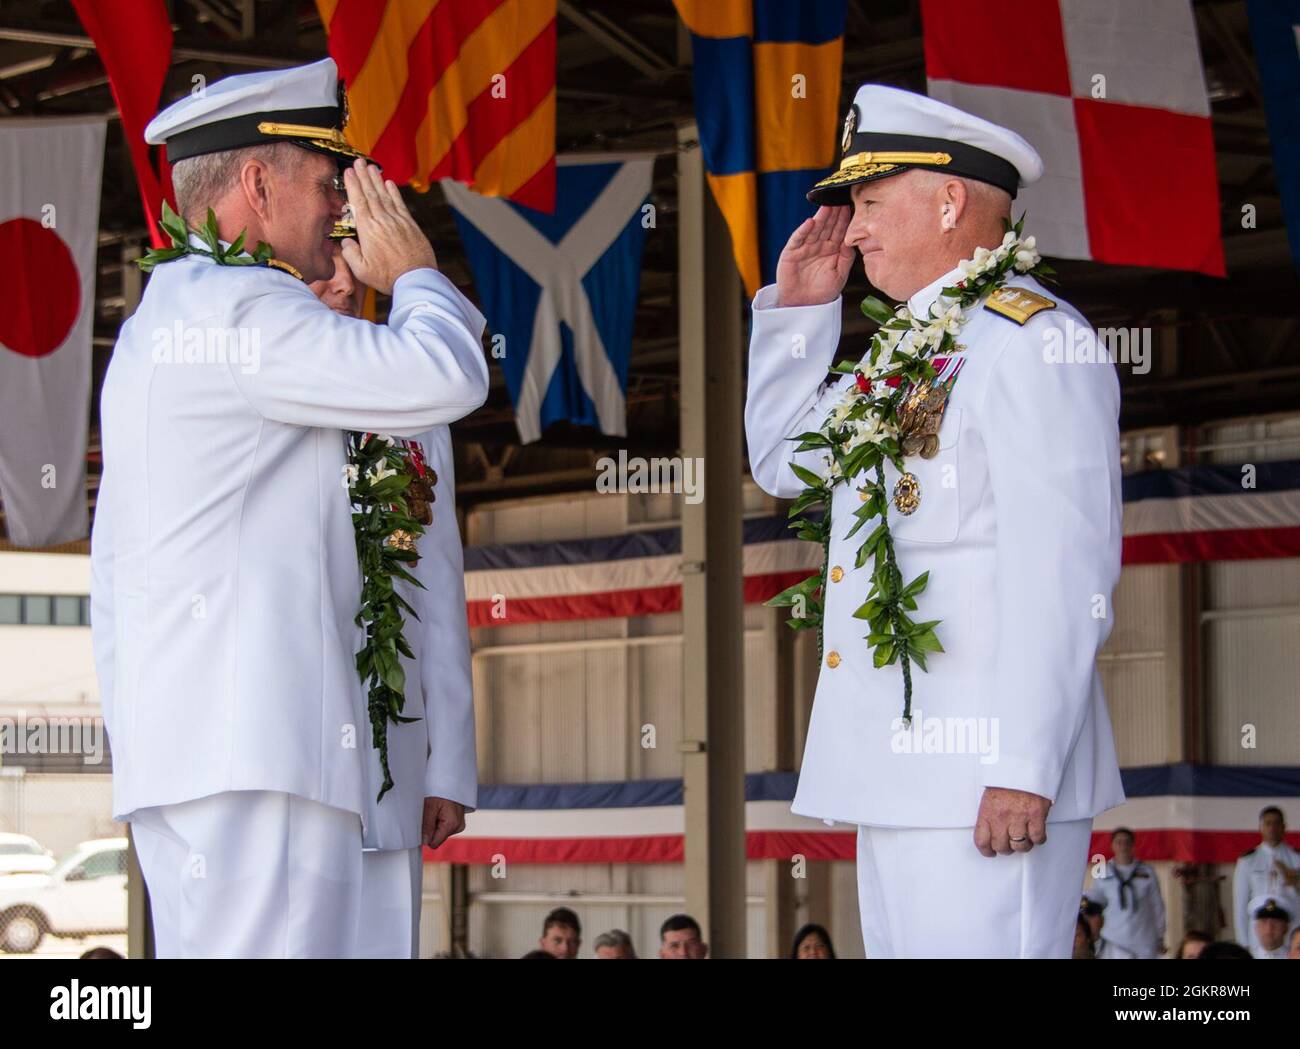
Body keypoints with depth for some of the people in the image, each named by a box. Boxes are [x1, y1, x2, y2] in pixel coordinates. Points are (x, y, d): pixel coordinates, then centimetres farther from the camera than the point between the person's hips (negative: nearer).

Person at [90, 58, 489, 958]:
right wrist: (415, 273, 4)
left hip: (177, 745, 10)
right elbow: (446, 377, -17)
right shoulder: (243, 306, -7)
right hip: (257, 743, -10)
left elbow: (113, 567, 26)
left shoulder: (155, 326, 26)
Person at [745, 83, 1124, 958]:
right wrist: (800, 309, 20)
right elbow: (785, 461, 30)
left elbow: (1063, 576, -18)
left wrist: (1026, 769, -22)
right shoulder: (916, 348, 17)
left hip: (981, 779, -9)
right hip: (900, 772, 9)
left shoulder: (1033, 343, -11)